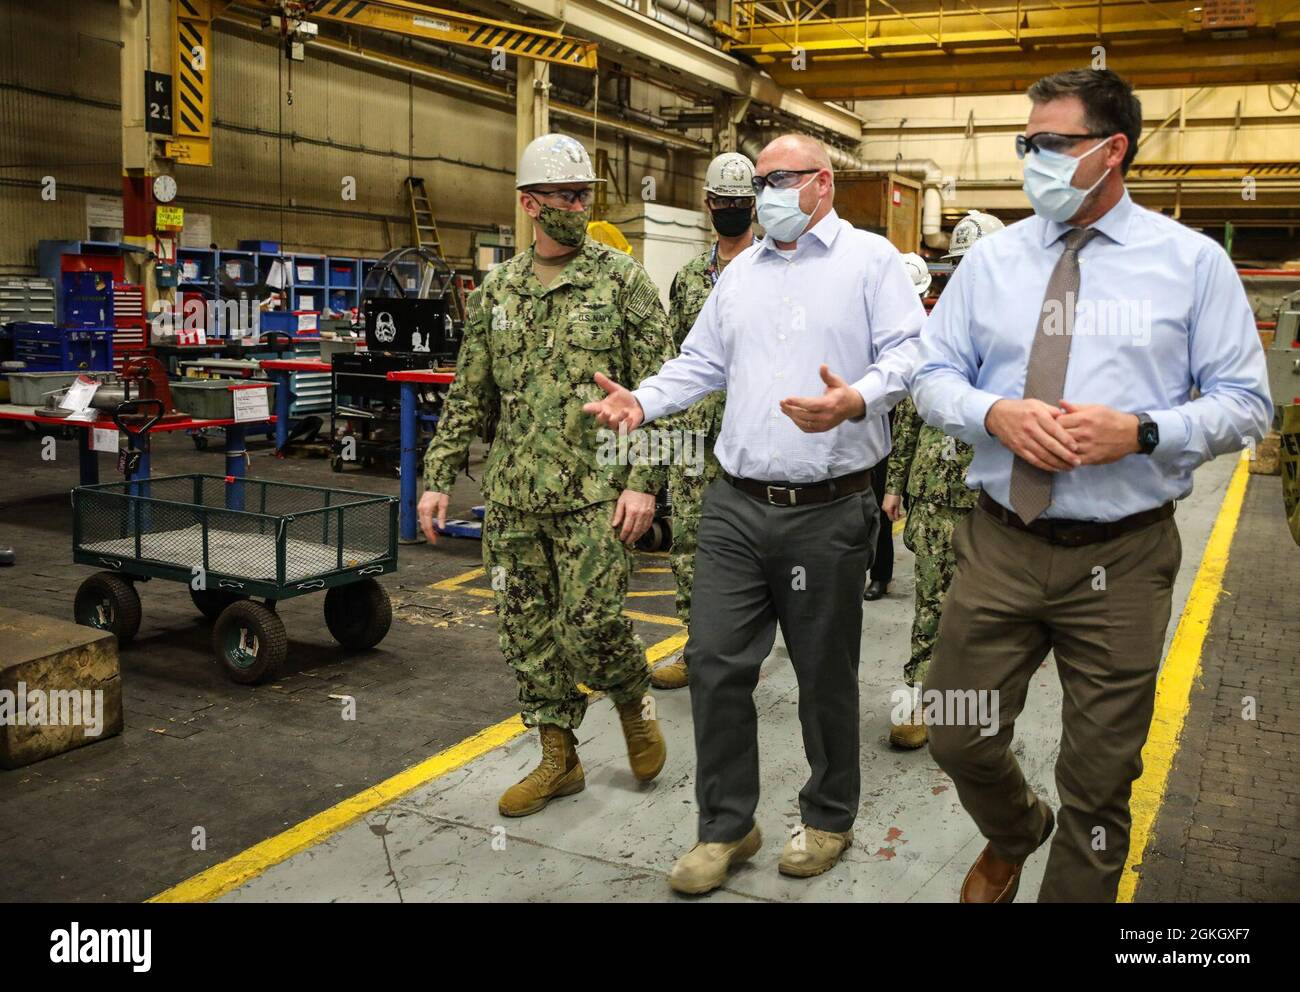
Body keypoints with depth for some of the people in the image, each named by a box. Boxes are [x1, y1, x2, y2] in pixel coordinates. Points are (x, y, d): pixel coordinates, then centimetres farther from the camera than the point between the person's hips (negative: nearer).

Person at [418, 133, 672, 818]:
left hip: (594, 495, -5)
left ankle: (635, 701, 25)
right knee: (527, 631, 9)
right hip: (513, 498, 5)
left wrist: (643, 481, -14)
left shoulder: (622, 281, -2)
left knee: (591, 622, -8)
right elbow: (469, 395, 14)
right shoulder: (496, 291, 11)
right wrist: (438, 476, 8)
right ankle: (558, 759, 25)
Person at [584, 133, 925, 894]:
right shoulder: (739, 274, 18)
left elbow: (907, 352, -10)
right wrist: (642, 402, 1)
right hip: (736, 506, 5)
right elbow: (701, 365, 18)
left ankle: (829, 819, 30)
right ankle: (726, 827, 20)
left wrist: (857, 399, -29)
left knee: (825, 673, 8)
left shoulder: (871, 259, 1)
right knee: (715, 661, 4)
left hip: (830, 511, -5)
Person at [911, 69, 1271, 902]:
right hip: (998, 545, 2)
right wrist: (994, 413, -13)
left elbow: (1245, 402, -1)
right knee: (959, 740, 10)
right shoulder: (991, 259, 6)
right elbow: (935, 376, 8)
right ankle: (1015, 836, 43)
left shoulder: (1192, 262, 0)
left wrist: (1141, 432, -18)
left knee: (1100, 779, 9)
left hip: (1123, 558, -2)